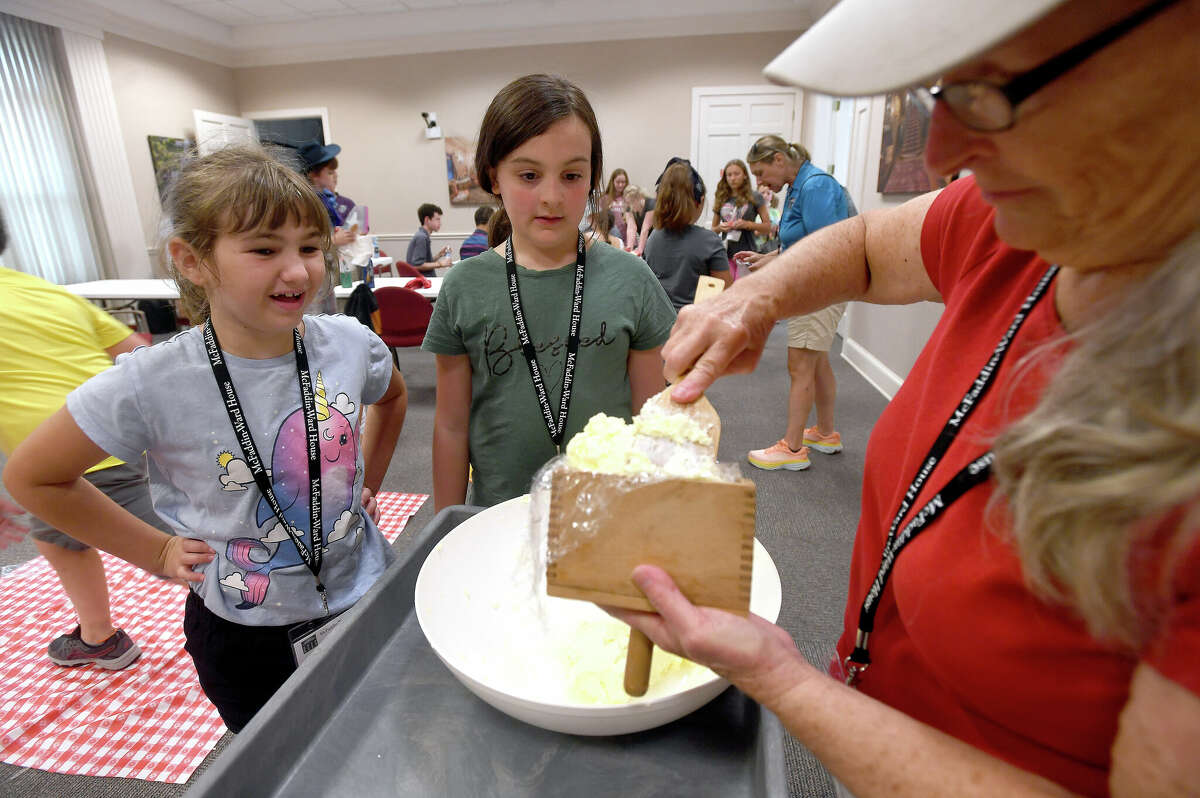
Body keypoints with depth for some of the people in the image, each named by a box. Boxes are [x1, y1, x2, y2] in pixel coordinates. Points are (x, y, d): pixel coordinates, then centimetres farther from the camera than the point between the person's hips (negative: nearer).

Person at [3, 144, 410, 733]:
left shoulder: (350, 346, -15)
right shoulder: (153, 385, -21)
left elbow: (392, 397, 9)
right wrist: (158, 553, -7)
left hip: (367, 598, 3)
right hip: (244, 634, -2)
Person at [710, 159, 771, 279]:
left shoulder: (755, 198, 2)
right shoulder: (721, 199, 10)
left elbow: (768, 227, 2)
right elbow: (713, 229, 17)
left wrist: (748, 224, -13)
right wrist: (720, 228, -5)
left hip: (746, 253, -3)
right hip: (726, 253, 3)